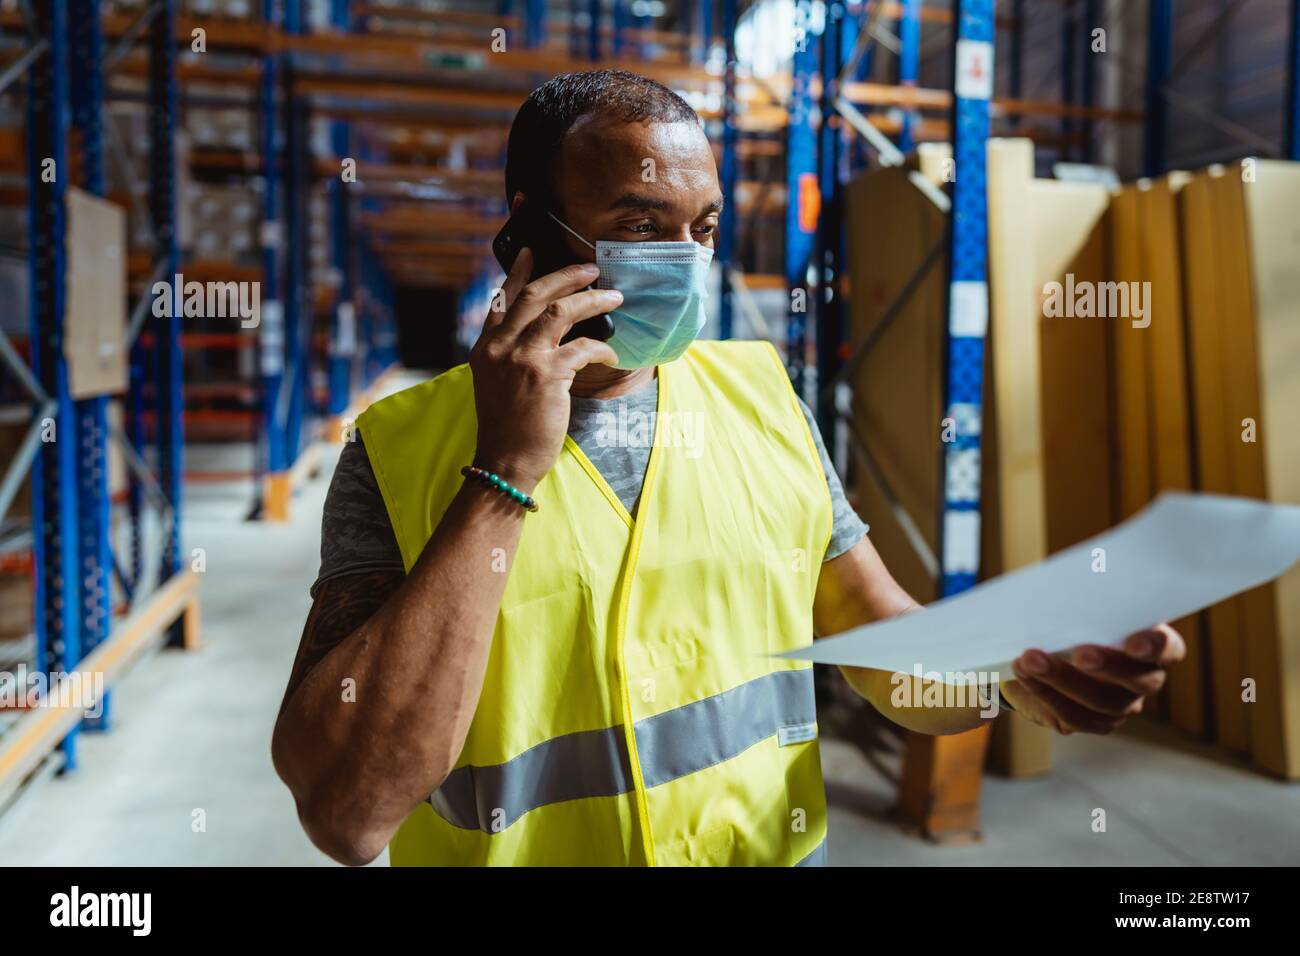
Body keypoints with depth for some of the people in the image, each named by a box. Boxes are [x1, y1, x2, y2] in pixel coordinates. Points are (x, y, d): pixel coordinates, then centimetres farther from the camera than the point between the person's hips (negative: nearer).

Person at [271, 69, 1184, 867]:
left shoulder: (762, 396, 0)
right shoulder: (404, 448, -10)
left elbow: (887, 651, 5)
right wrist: (504, 475, -22)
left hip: (780, 847, 3)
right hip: (517, 846, -2)